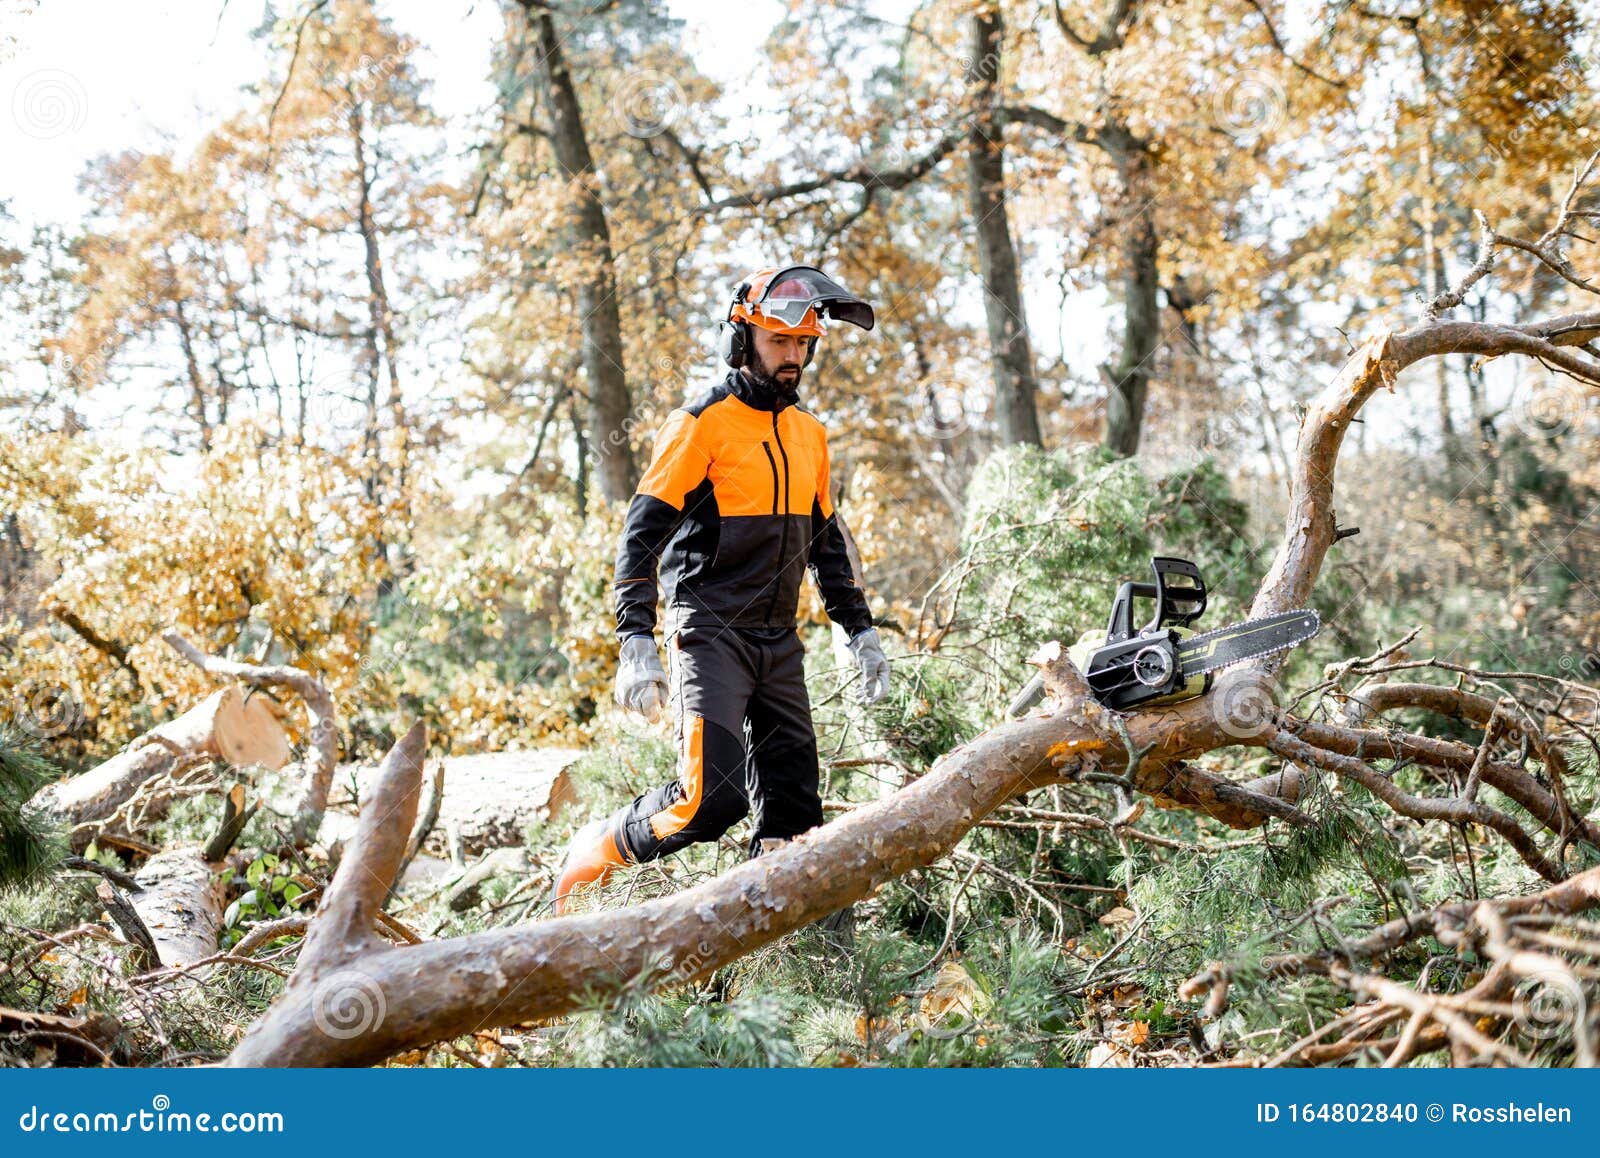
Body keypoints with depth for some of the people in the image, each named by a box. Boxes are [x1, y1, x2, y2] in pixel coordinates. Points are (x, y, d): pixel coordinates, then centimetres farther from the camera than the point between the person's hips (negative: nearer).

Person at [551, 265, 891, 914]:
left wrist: (860, 632, 18)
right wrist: (637, 645, -21)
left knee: (792, 813, 3)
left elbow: (824, 541, 25)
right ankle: (595, 856, 5)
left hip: (779, 642, 7)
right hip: (711, 635, -7)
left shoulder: (810, 435, 15)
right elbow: (641, 535, -12)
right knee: (712, 796, -18)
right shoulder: (702, 423, -7)